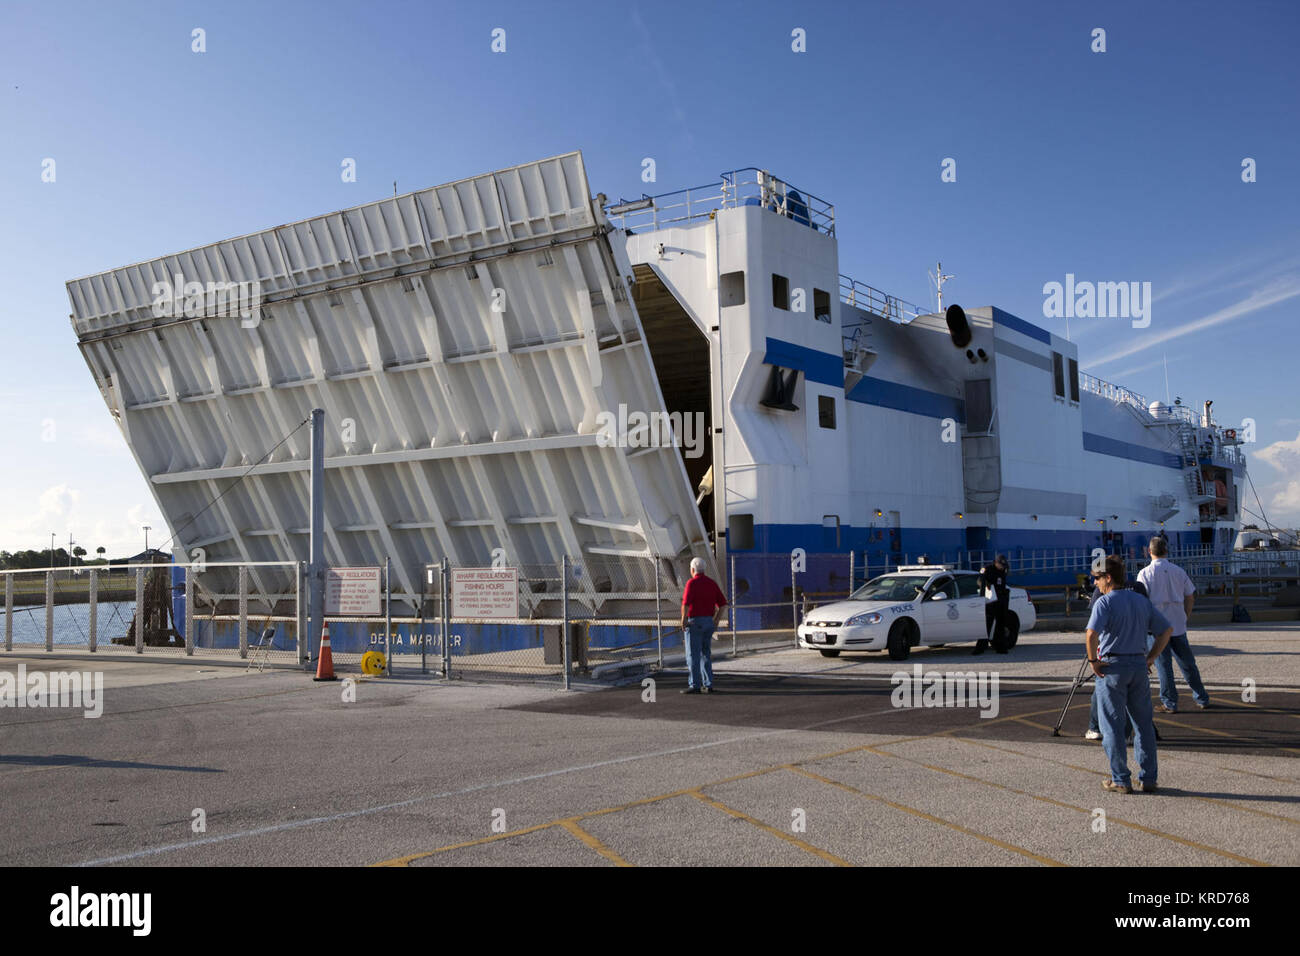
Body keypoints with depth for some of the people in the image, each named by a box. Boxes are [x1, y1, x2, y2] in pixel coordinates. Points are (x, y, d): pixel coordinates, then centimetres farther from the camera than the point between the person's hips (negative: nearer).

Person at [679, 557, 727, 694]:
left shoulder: (692, 583, -12)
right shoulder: (712, 583, 9)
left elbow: (686, 603, -23)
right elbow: (723, 603, 8)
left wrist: (683, 620, -11)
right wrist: (716, 620, 12)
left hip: (694, 622, -6)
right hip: (708, 622, 6)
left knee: (693, 656, -2)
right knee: (706, 655, 13)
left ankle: (694, 685, -4)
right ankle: (708, 685, 9)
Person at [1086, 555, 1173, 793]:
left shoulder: (1105, 602, -11)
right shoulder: (1142, 601, 9)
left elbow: (1091, 634, -26)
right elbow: (1166, 630, 13)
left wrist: (1093, 660, -13)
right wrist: (1151, 657, 13)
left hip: (1112, 666, -6)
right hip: (1139, 665, 6)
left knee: (1113, 726, 2)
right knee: (1144, 724, 13)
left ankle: (1121, 780, 5)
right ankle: (1148, 778, 16)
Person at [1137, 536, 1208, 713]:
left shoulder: (1145, 573, -7)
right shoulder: (1179, 571, 5)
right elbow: (1190, 599, 9)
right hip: (1178, 625, 4)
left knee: (1163, 664, 2)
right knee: (1187, 663, 14)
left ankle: (1170, 703, 5)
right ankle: (1202, 699, 23)